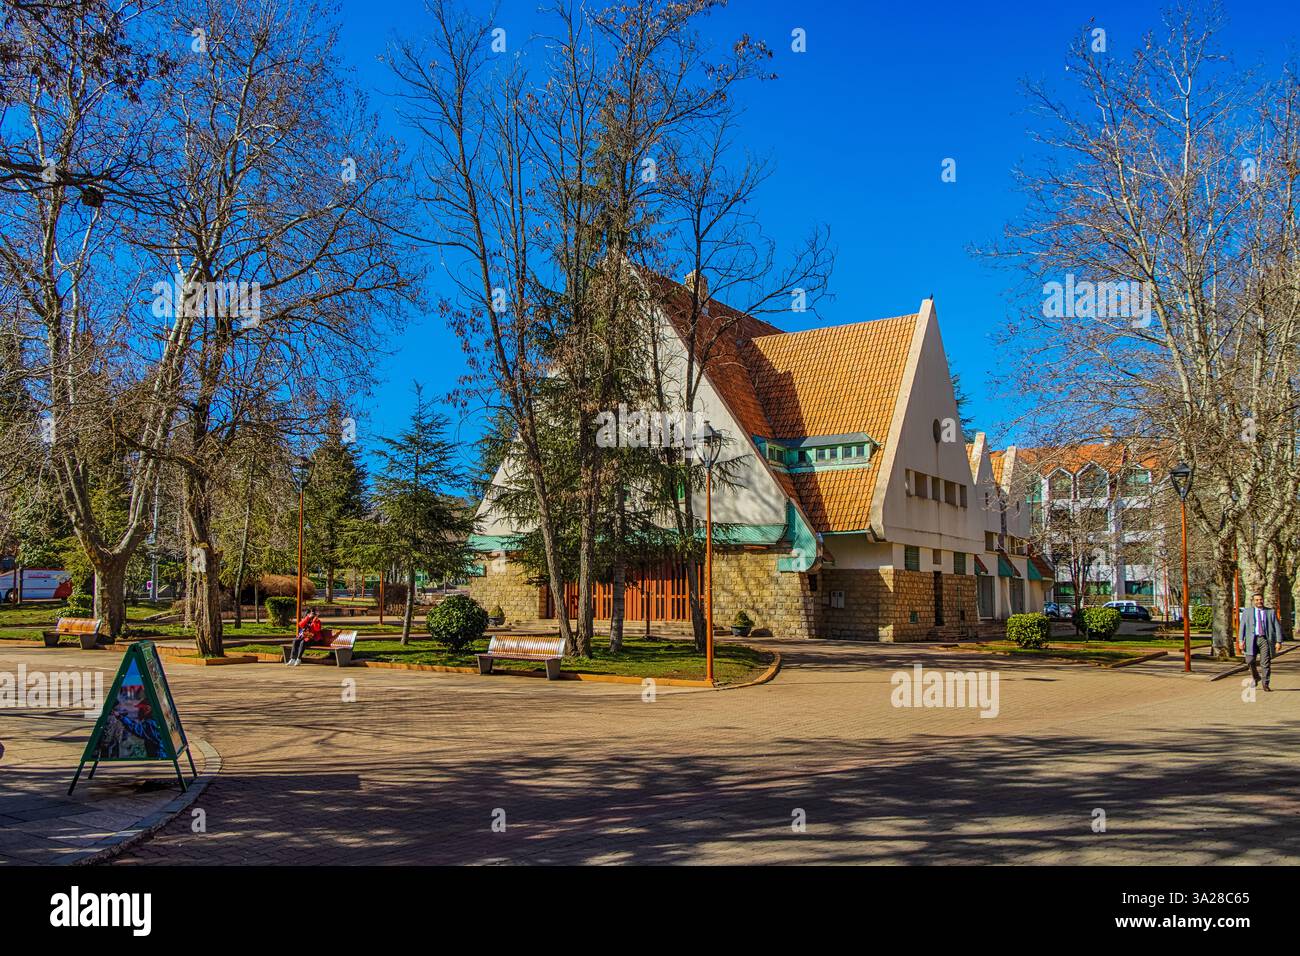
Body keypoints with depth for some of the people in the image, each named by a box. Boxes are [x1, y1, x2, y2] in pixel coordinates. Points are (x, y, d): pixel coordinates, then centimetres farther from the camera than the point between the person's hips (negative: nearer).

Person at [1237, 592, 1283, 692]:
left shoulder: (1271, 612, 9)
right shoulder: (1247, 612, 10)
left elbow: (1277, 627, 6)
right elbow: (1242, 627, 5)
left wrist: (1279, 641, -3)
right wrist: (1241, 640, -5)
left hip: (1266, 640, 0)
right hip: (1252, 640, 0)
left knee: (1266, 662, -4)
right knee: (1250, 661, -12)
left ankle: (1265, 684, 8)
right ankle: (1255, 677, 15)